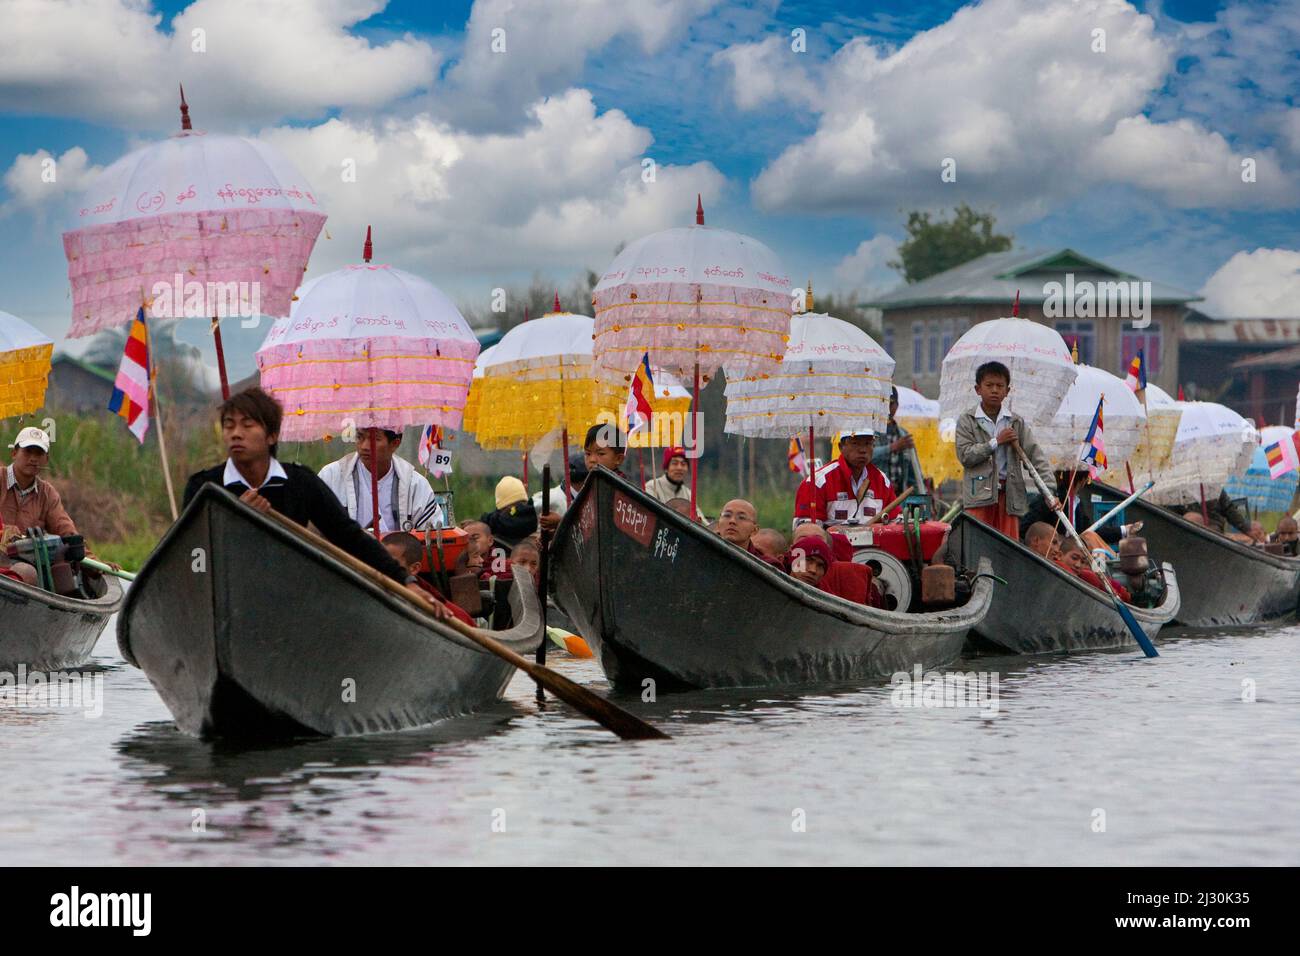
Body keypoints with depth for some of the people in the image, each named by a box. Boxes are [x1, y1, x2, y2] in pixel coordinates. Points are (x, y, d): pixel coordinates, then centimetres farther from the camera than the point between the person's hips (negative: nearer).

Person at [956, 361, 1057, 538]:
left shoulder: (1017, 422, 9)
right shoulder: (967, 420, 3)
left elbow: (1036, 458, 3)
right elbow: (965, 455, -9)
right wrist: (996, 442, -10)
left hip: (1009, 494, 3)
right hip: (979, 494, -3)